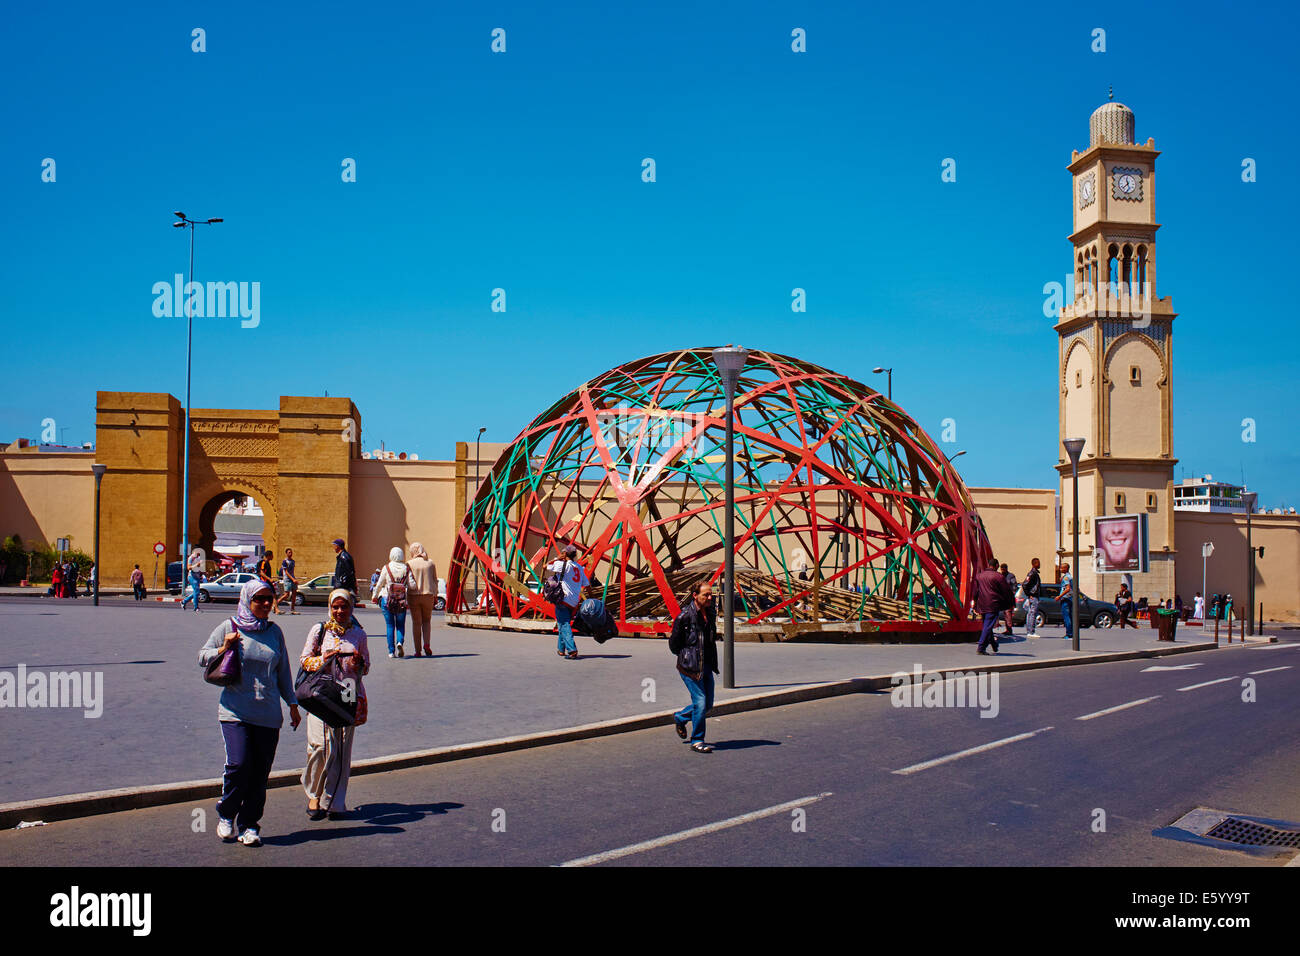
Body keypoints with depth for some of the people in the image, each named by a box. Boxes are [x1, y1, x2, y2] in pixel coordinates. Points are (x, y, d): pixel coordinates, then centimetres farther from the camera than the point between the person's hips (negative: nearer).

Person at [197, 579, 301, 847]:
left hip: (268, 714, 3)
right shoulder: (228, 627, 2)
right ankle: (226, 815, 12)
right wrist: (223, 649, -10)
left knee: (260, 773, 2)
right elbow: (202, 656, 10)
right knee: (238, 764, -14)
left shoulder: (274, 631, 10)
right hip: (235, 711, -3)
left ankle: (249, 824, 17)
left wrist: (292, 704, 18)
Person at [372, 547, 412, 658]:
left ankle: (391, 651, 3)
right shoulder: (406, 568, 0)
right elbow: (411, 585, -5)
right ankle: (400, 642, -14)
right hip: (402, 601, 1)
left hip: (387, 599, -1)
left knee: (390, 625, 6)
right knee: (401, 625, 12)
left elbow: (380, 584, 0)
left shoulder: (386, 568, -3)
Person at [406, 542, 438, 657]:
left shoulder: (409, 564, -3)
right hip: (428, 595, 2)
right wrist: (435, 596, 13)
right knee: (427, 621, 16)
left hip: (413, 596, -1)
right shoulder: (430, 563, 4)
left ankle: (418, 650, 6)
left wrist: (404, 597, -3)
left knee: (416, 623, 6)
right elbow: (435, 581, 6)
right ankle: (427, 644, -3)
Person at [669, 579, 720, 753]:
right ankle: (697, 741, 6)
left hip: (706, 667, 7)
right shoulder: (685, 616, -15)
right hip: (690, 667, -7)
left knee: (708, 704, 12)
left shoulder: (711, 614, 7)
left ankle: (680, 717, 37)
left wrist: (712, 662, 12)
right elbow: (674, 644, -8)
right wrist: (686, 657, -3)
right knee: (700, 702, -9)